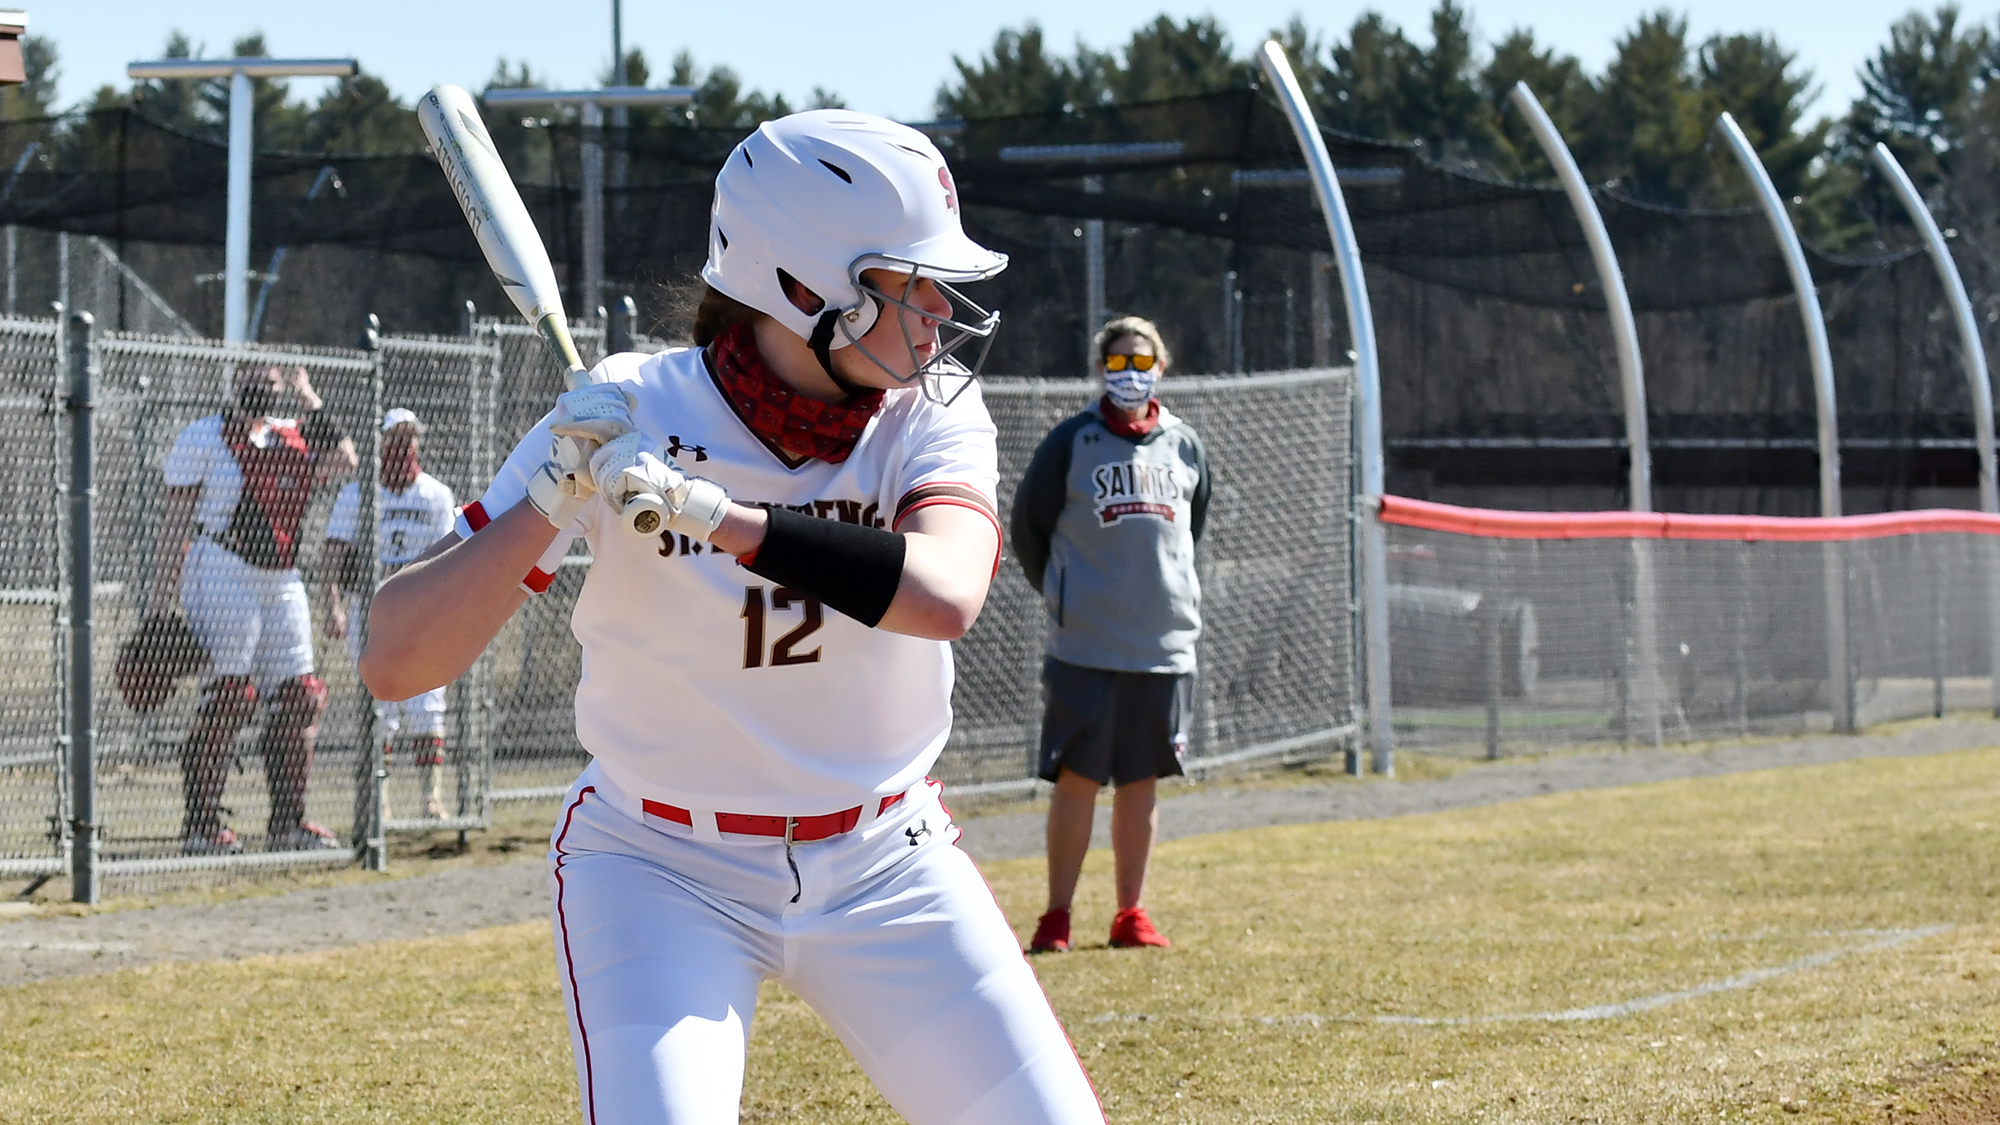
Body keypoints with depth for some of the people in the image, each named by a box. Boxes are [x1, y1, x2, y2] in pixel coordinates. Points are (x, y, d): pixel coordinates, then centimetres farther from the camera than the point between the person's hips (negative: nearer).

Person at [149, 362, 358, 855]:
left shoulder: (292, 435, 16)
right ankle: (200, 825, -8)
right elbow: (177, 520, -5)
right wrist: (160, 601, -10)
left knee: (298, 699, 6)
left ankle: (287, 821, 15)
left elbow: (342, 460, 1)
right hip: (223, 575, -7)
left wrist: (309, 400, 4)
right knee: (228, 697, -12)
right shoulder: (204, 437, -2)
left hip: (283, 583, 7)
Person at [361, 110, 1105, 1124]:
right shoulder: (627, 421, -17)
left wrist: (716, 516, -41)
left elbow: (943, 597, -33)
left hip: (883, 865, 3)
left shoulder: (933, 416, -10)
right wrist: (547, 506, -34)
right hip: (661, 873, -3)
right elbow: (395, 661, -20)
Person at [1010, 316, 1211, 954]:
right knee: (1077, 780, -3)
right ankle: (1056, 918, 2)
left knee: (1142, 781, 8)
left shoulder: (1185, 446, 9)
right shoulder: (1071, 443, -3)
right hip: (1085, 647, -4)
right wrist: (1063, 598, 7)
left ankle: (1131, 914, 15)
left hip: (1166, 643, 4)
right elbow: (1027, 525, 5)